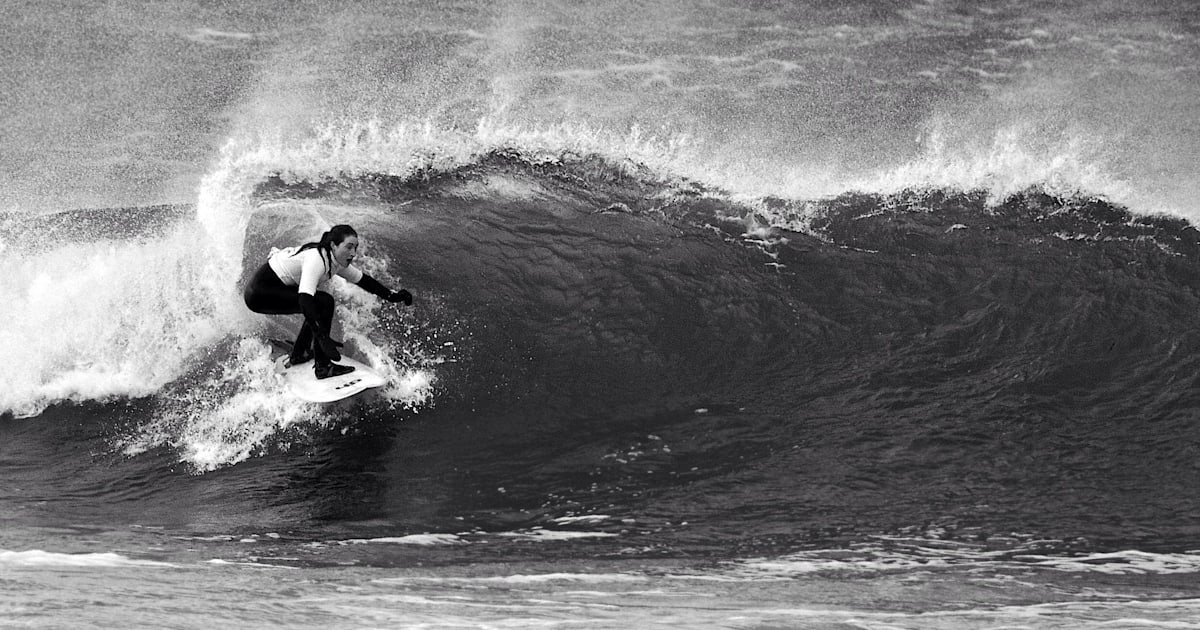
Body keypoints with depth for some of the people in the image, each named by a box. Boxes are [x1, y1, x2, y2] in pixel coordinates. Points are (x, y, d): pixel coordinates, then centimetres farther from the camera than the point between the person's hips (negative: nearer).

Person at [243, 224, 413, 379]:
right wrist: (323, 337, -44)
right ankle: (323, 366, -13)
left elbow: (363, 280, 16)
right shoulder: (316, 259, -27)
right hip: (260, 292, -10)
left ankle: (298, 355, 27)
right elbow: (304, 299, -38)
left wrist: (391, 295, 10)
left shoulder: (336, 262, 0)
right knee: (324, 302, -18)